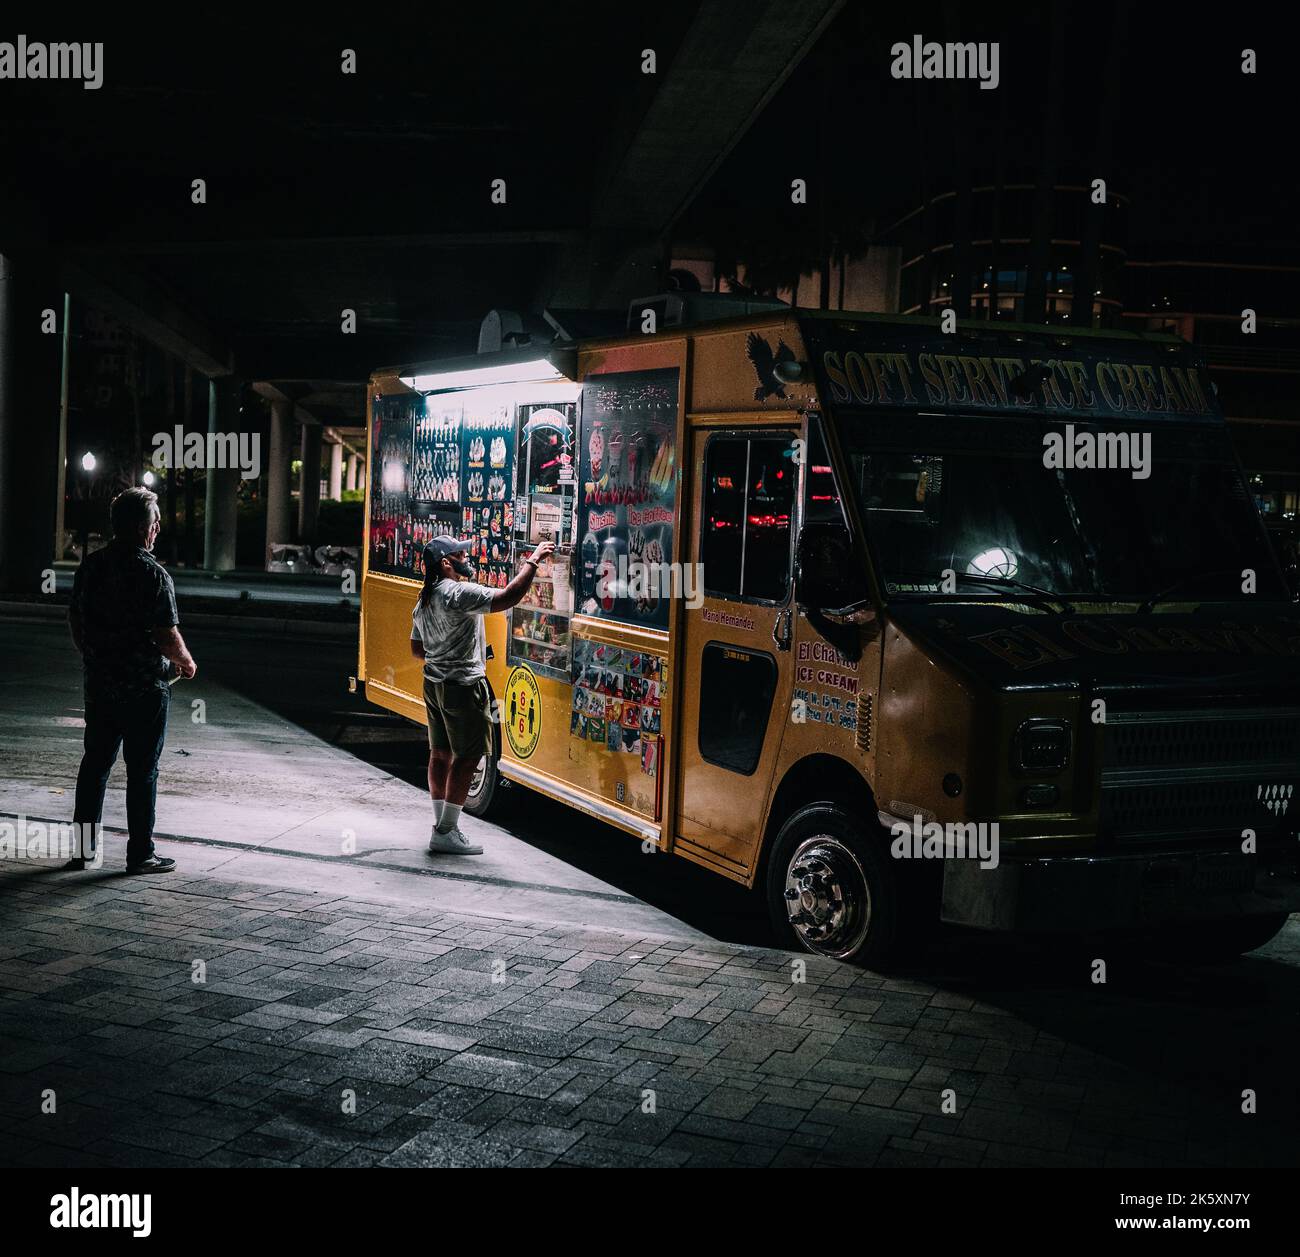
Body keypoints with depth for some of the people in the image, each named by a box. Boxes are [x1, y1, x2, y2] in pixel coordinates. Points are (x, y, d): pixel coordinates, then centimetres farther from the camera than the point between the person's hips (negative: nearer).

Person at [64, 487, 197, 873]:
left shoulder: (90, 566, 5)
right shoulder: (152, 574, -17)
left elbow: (74, 621, 13)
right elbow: (167, 637, -18)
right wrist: (186, 662, 1)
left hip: (98, 683, 6)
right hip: (144, 688, -6)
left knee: (95, 764, 14)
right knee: (142, 771, 3)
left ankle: (82, 849, 18)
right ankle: (140, 854, 9)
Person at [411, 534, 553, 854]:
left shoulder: (424, 601, 12)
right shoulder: (460, 593, -18)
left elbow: (417, 650, 19)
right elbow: (507, 598, -27)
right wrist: (533, 562, -19)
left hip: (434, 684, 10)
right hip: (463, 687, -10)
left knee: (440, 753, 12)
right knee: (467, 756, -4)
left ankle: (441, 825, 18)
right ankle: (447, 833, -4)